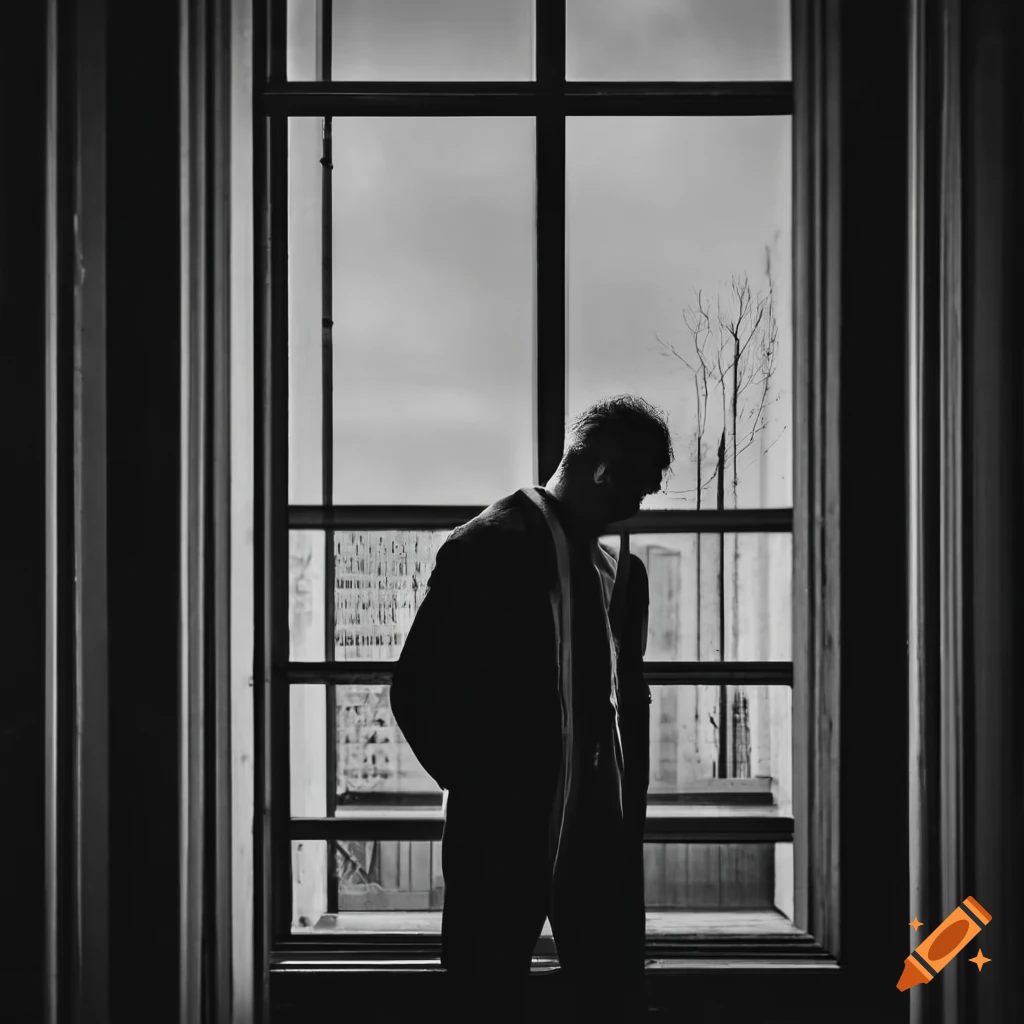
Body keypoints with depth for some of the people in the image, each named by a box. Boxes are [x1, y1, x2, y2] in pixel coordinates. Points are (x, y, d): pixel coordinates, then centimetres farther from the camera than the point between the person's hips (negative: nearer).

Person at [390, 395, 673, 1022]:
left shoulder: (624, 571, 12)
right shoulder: (490, 547, -8)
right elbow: (419, 687, -11)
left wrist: (630, 806, 12)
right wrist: (474, 783, -5)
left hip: (602, 836, 6)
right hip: (504, 833, -6)